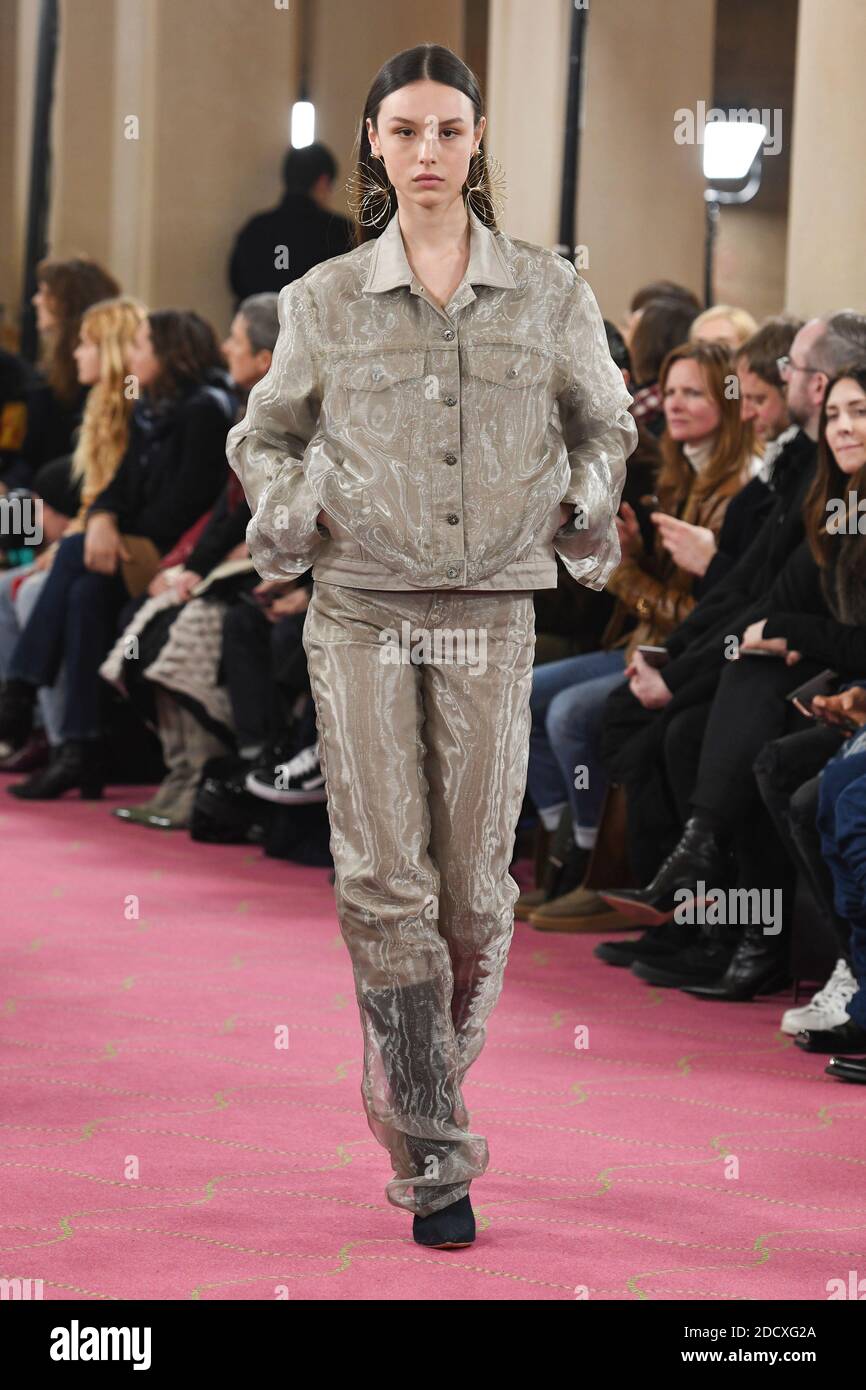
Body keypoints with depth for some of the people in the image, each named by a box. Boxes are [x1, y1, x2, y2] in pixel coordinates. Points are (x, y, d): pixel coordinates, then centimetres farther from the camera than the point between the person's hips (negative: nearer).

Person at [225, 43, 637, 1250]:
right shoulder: (326, 300, 4)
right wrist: (289, 509, -1)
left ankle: (426, 1079, 27)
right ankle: (434, 1158, 0)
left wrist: (585, 506, 4)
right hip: (360, 615, 0)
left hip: (488, 617, 1)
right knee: (382, 881, -5)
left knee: (474, 883, 2)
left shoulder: (549, 293, 5)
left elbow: (603, 423, 20)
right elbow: (267, 434, 17)